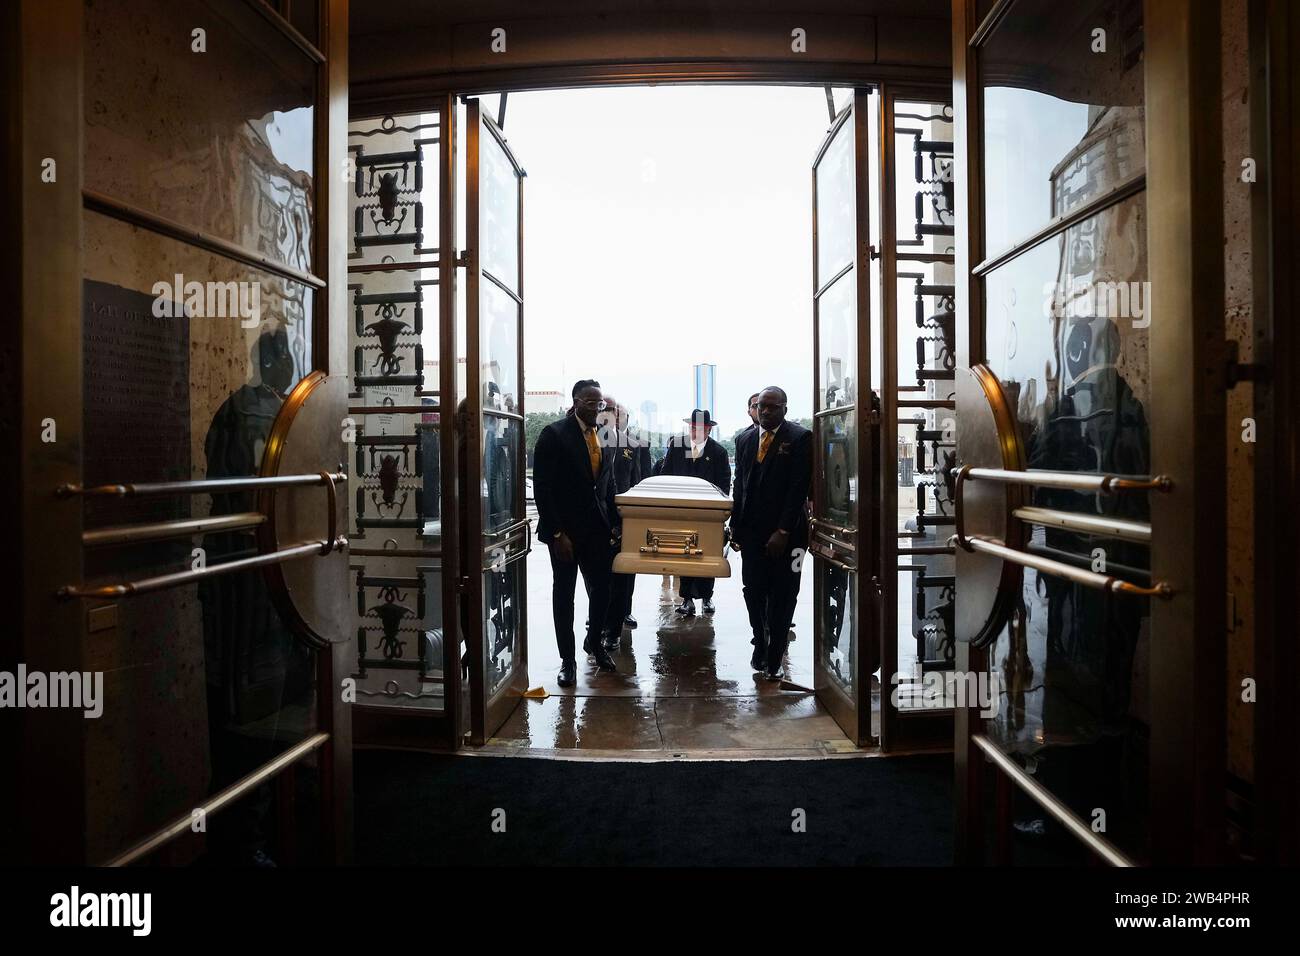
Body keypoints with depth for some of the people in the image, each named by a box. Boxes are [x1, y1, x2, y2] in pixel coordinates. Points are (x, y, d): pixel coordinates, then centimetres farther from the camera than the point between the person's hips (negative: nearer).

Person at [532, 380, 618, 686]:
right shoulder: (554, 434, -10)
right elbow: (542, 488, -13)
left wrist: (613, 523, 5)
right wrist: (556, 533, -16)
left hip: (597, 528, 5)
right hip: (565, 529, -5)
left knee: (602, 589, 7)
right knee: (564, 593, 7)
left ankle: (593, 641, 33)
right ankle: (567, 658, 21)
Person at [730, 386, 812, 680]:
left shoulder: (800, 438, -5)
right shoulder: (746, 440, 11)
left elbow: (799, 487, -11)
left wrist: (783, 531, -15)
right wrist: (735, 524, 8)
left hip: (784, 532, -4)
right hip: (751, 530, 4)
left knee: (782, 596, 4)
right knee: (753, 591, 4)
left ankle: (774, 658, 15)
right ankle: (760, 646, 24)